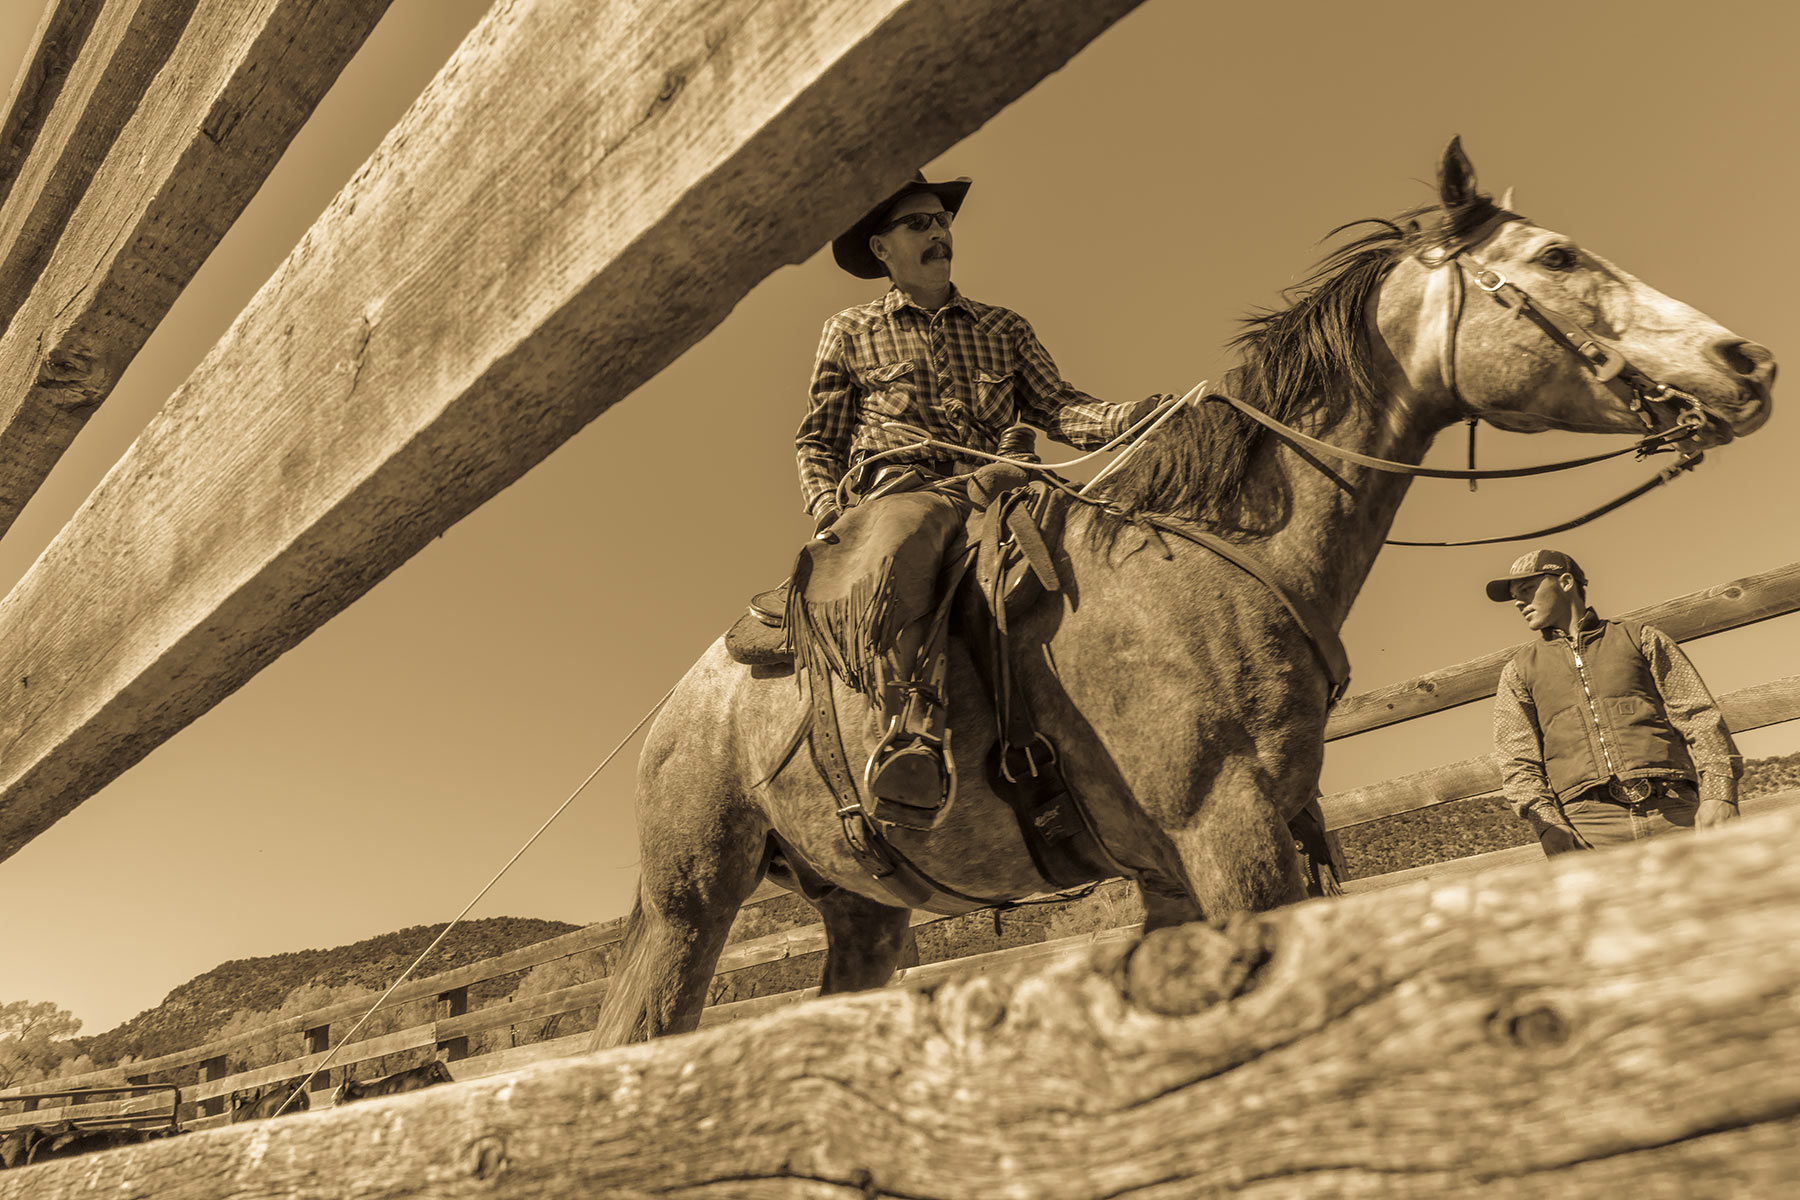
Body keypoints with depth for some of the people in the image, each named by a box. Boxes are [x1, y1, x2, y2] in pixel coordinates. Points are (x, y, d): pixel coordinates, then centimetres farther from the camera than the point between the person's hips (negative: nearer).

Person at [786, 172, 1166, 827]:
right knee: (895, 555, -39)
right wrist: (827, 512, -3)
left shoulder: (1005, 327, 26)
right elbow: (815, 441, 18)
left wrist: (1135, 417, -9)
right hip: (903, 490, -3)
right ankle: (915, 728, -51)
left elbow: (1054, 405, 12)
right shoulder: (849, 332, 22)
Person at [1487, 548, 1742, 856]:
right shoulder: (1518, 672, 21)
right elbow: (1518, 762, 10)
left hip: (1672, 811, 1)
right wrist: (1549, 826, -6)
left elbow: (1698, 717, 11)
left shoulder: (1640, 638, 21)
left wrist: (1719, 793, -4)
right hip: (1587, 823, 0)